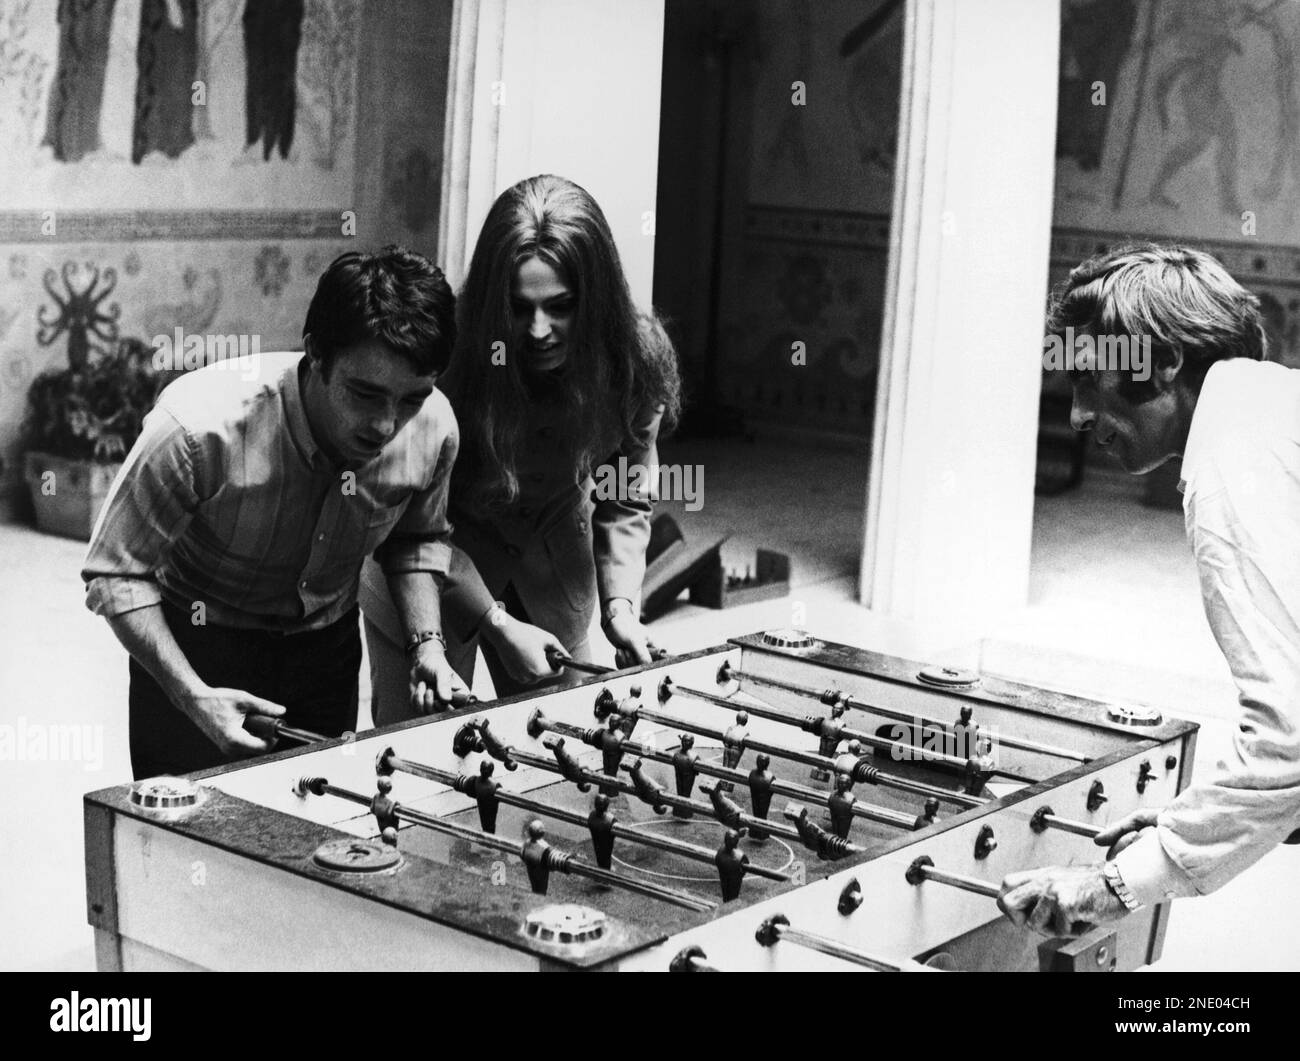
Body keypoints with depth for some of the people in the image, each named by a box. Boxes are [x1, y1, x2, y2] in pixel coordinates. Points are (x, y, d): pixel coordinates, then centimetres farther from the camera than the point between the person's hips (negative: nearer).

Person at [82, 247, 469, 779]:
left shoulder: (434, 429, -20)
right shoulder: (200, 428, -34)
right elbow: (117, 575, -22)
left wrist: (427, 644, -11)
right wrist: (193, 695, -32)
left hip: (328, 647, 4)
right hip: (197, 645, -4)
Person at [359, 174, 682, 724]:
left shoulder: (637, 354, -19)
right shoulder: (446, 353, -30)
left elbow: (626, 497, -3)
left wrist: (618, 602, -17)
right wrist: (496, 622, -26)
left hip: (555, 569, 3)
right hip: (431, 573, -3)